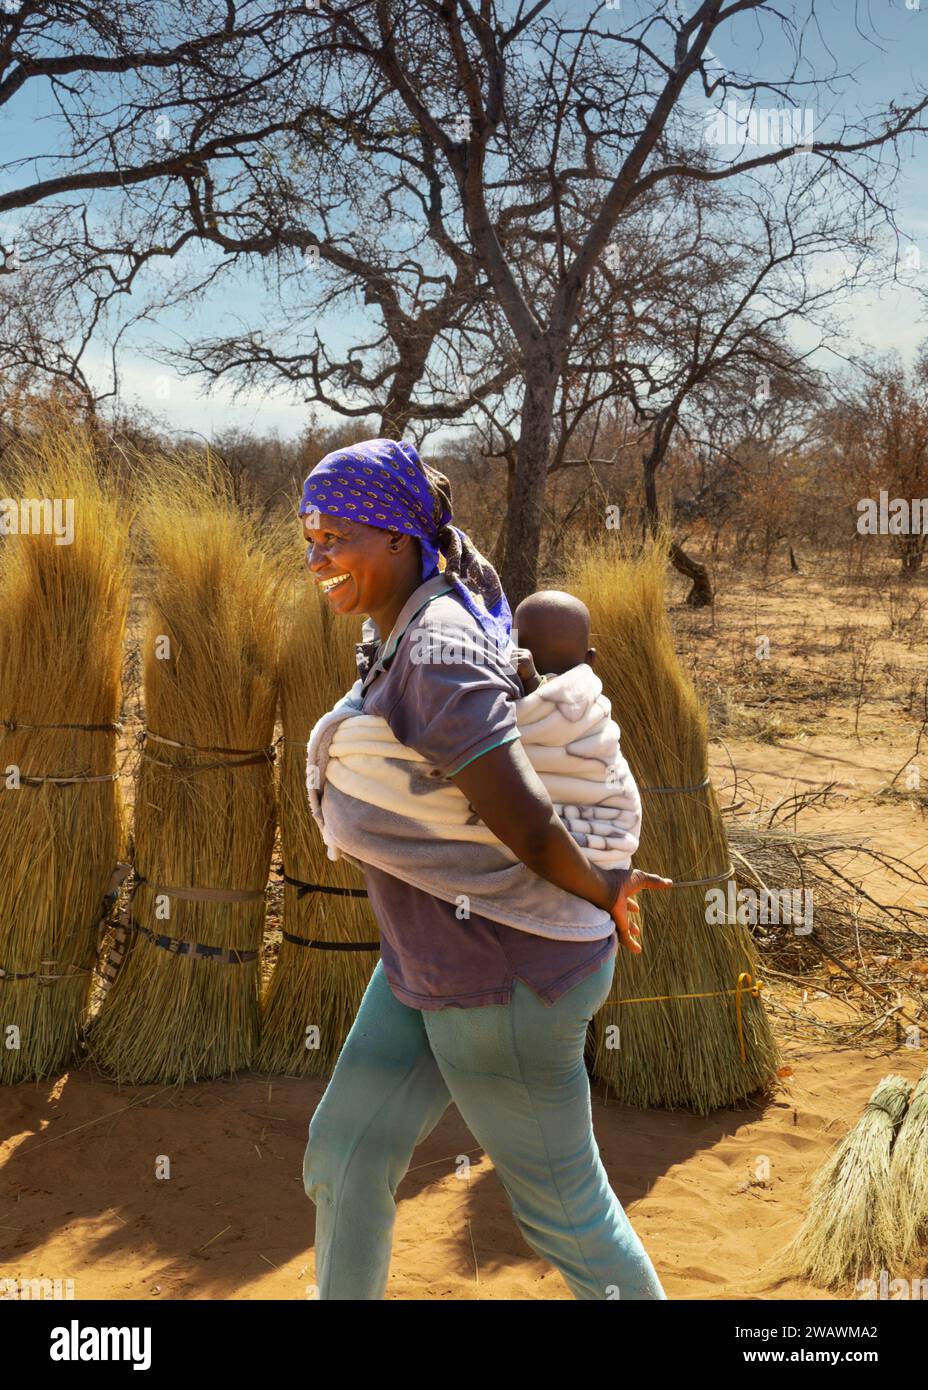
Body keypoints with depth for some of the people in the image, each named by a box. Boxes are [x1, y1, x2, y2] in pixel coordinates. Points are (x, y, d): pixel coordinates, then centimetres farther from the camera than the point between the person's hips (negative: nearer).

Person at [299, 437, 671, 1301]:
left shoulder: (439, 655, -27)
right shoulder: (410, 628, 5)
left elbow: (526, 827, -33)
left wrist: (601, 892, -14)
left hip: (505, 978, -9)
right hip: (435, 957, 9)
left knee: (560, 1205, 12)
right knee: (344, 1156, 15)